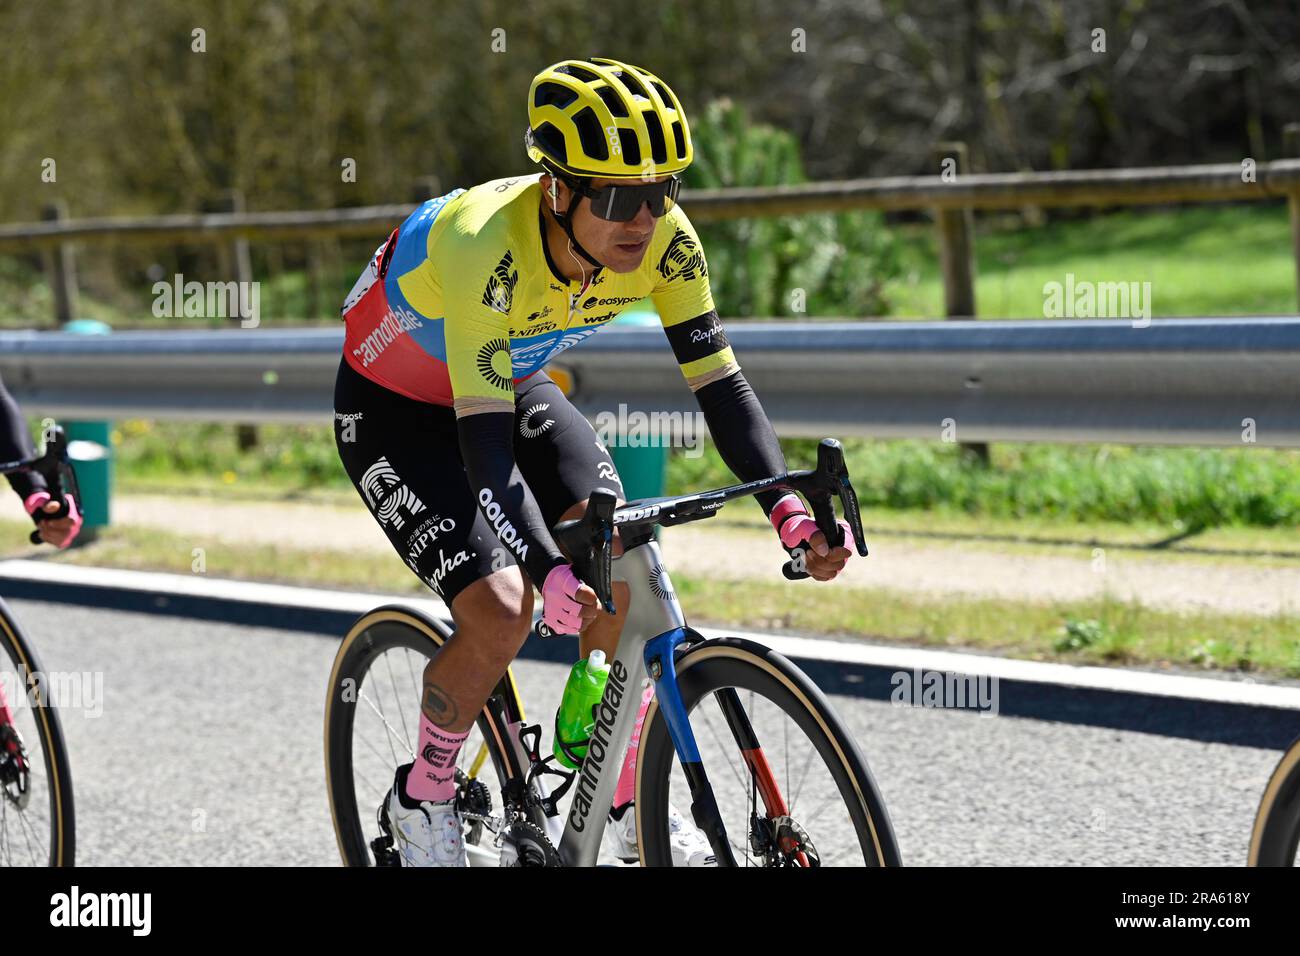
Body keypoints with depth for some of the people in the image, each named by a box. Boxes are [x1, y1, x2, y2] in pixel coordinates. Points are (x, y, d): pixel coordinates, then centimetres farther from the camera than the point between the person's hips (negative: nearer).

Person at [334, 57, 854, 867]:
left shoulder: (663, 239, -24)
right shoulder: (485, 247, -39)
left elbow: (720, 384, -21)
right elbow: (484, 442, -43)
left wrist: (786, 508, -36)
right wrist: (551, 574, -56)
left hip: (515, 388, 5)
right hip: (398, 411, -5)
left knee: (620, 572, -14)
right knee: (500, 614, -21)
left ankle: (633, 808, 2)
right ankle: (423, 800, 5)